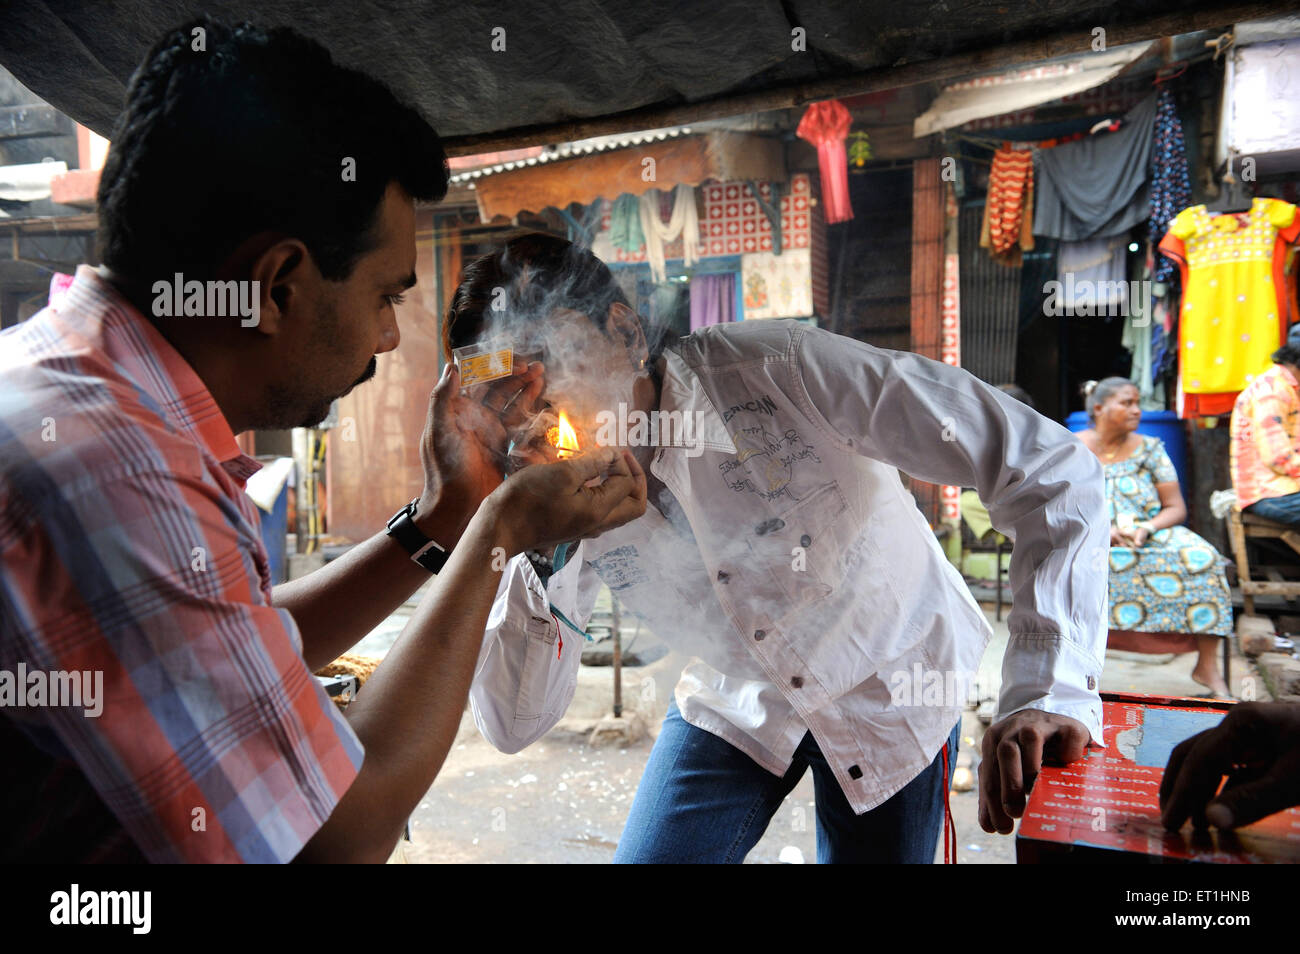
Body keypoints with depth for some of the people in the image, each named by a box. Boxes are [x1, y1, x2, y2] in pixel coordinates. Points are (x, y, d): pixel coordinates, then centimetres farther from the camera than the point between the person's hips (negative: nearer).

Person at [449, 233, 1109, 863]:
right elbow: (514, 724, -16)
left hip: (889, 695, -2)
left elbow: (1052, 467, -30)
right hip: (734, 707, 3)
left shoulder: (781, 371, -30)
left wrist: (1048, 692, -38)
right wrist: (545, 550, -30)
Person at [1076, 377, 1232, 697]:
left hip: (1149, 537, 3)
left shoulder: (1150, 449, 7)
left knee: (1203, 559, -25)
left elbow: (1177, 508, 4)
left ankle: (1206, 666, -18)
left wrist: (1147, 528, -18)